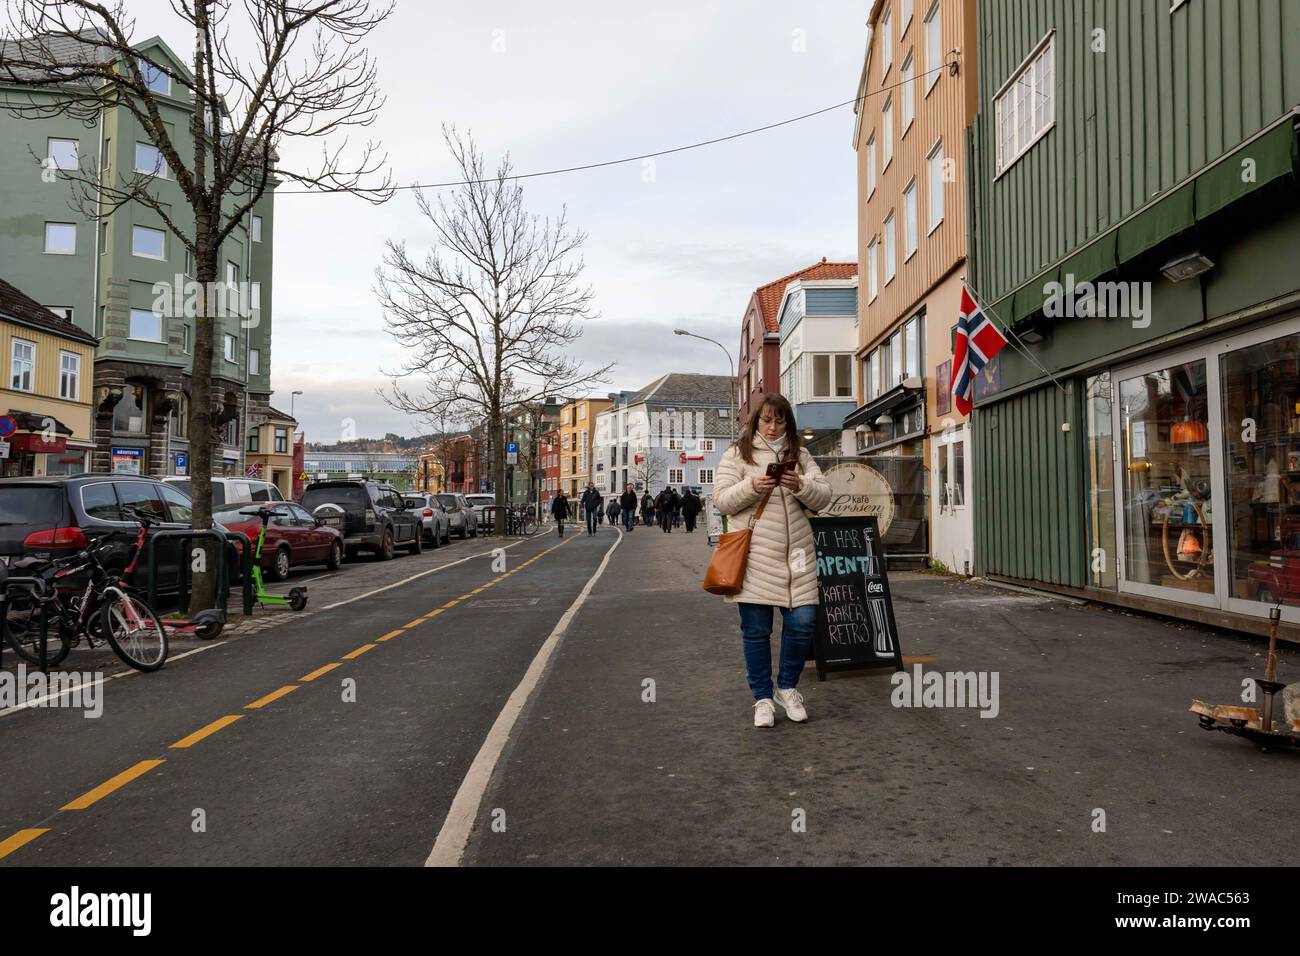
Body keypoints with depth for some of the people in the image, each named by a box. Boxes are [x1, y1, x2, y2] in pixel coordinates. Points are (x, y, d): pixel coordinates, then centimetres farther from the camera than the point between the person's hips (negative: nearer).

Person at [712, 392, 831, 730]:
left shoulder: (800, 456, 13)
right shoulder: (737, 455, 5)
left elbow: (823, 497, 5)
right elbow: (722, 501, -2)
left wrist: (800, 485, -15)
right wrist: (751, 487, -19)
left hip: (796, 555, 3)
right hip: (754, 556, -2)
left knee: (802, 622, -1)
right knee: (756, 630, 3)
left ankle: (787, 687, 22)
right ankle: (762, 698, 19)